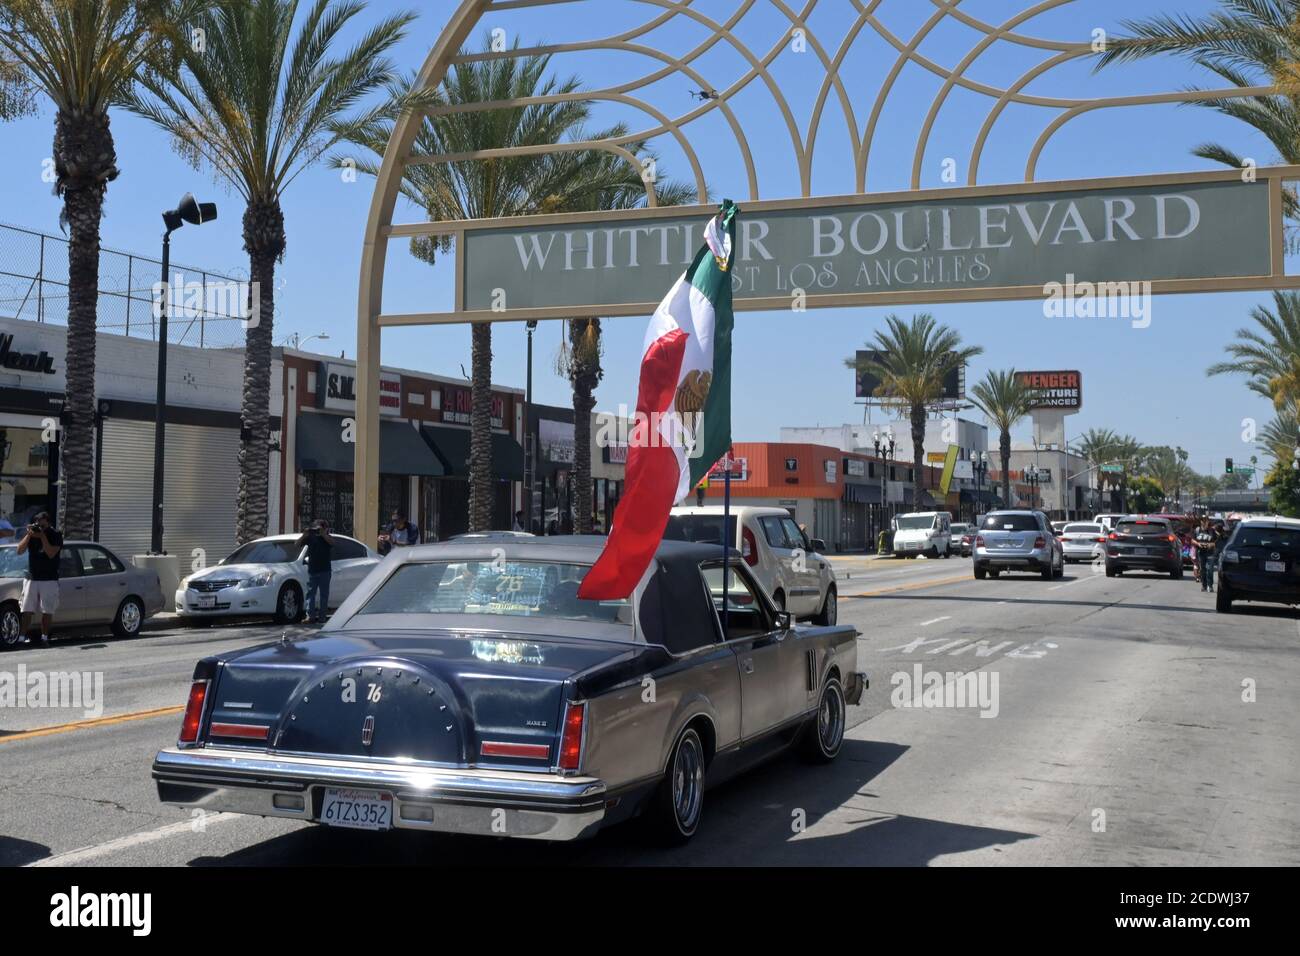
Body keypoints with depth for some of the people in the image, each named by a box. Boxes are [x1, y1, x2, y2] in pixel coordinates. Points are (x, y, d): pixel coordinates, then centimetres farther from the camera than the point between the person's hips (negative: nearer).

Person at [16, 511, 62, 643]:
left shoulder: (55, 536, -2)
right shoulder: (31, 534, 8)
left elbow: (51, 553, -15)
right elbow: (20, 550, -2)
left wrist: (42, 536, -19)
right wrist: (29, 535, -12)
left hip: (49, 579, -3)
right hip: (31, 578, 3)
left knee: (47, 611, -2)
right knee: (27, 610, -2)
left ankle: (44, 637, 4)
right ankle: (23, 636, -3)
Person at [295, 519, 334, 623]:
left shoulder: (326, 538, 4)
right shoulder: (310, 537, 7)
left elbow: (332, 542, -19)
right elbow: (296, 545, 1)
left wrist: (323, 534, -27)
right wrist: (304, 535, -12)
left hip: (324, 571, -2)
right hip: (312, 571, 2)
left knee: (324, 594, 1)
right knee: (311, 593, -3)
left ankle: (321, 617, 4)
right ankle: (310, 616, -6)